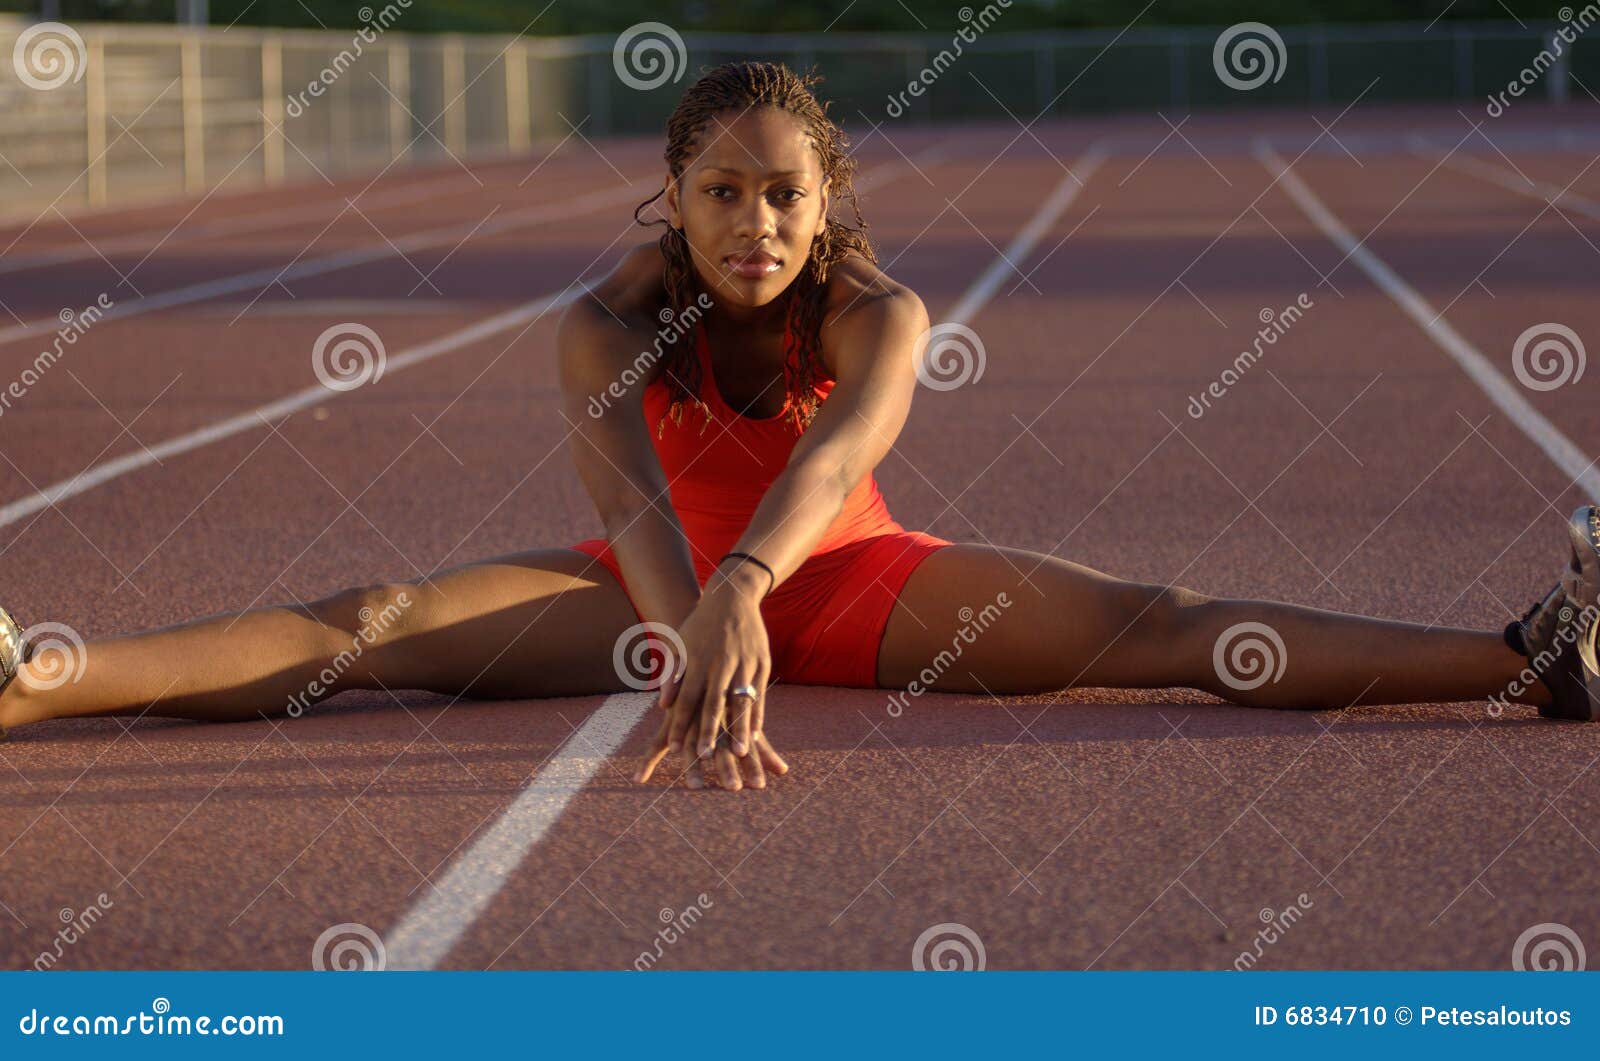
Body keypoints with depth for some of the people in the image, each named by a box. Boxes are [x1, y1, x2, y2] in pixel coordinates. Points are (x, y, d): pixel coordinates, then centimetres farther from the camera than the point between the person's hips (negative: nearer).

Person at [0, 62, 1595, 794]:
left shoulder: (879, 315, -24)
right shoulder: (610, 326, -23)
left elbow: (833, 456, -46)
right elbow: (634, 504, -40)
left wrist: (742, 593, -66)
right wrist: (695, 657, -61)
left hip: (849, 583, -1)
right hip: (669, 589, 1)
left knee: (1153, 626, -22)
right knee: (388, 625, -22)